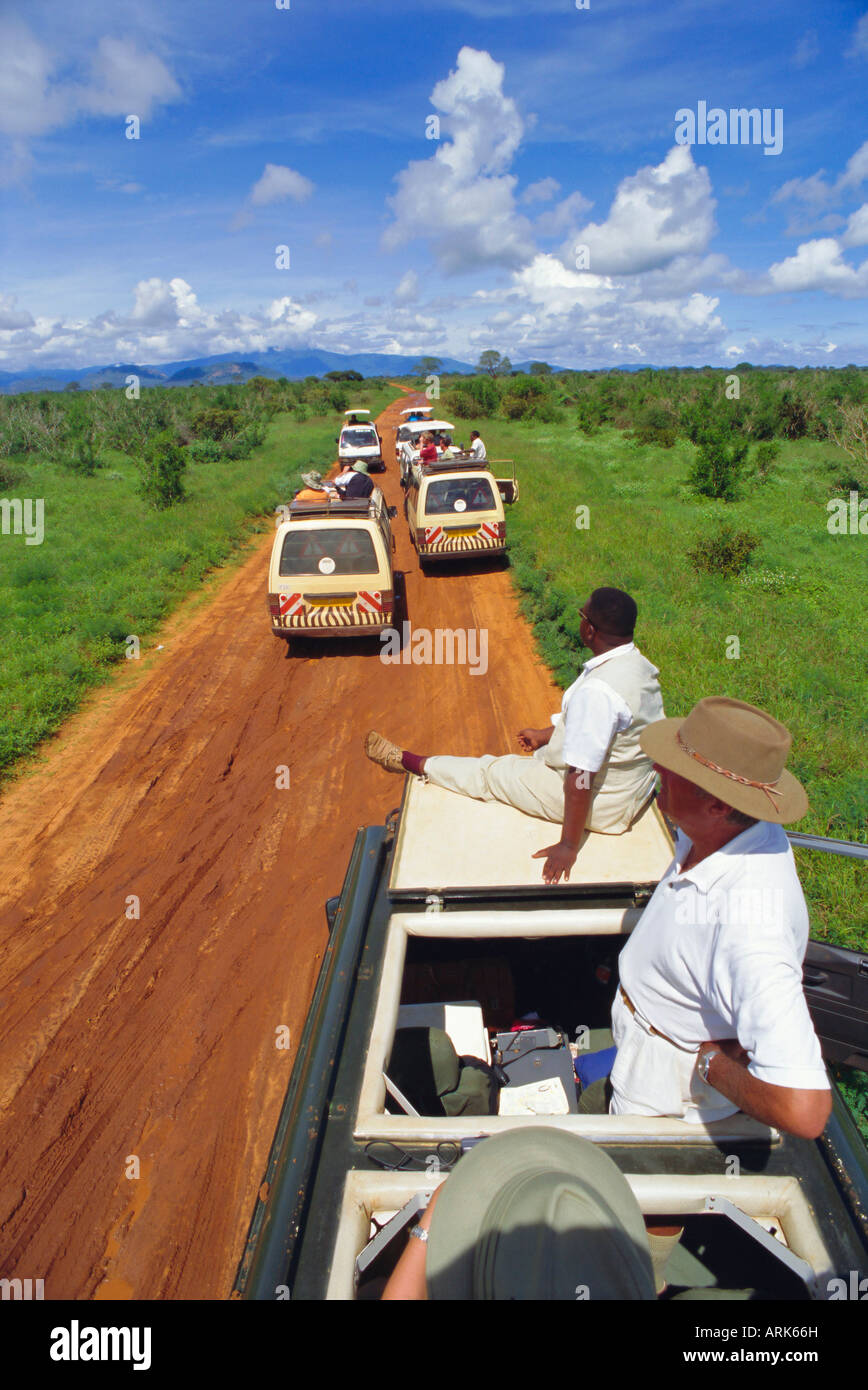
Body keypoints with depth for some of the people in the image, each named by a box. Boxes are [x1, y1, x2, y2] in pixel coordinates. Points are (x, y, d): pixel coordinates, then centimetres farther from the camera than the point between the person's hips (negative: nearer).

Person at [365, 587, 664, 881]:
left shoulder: (596, 691, -33)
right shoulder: (636, 663, -1)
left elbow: (581, 776, -31)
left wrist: (569, 845, -25)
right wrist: (544, 735, 23)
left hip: (601, 804, -8)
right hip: (634, 786, 8)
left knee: (490, 772, 6)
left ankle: (408, 761, 24)